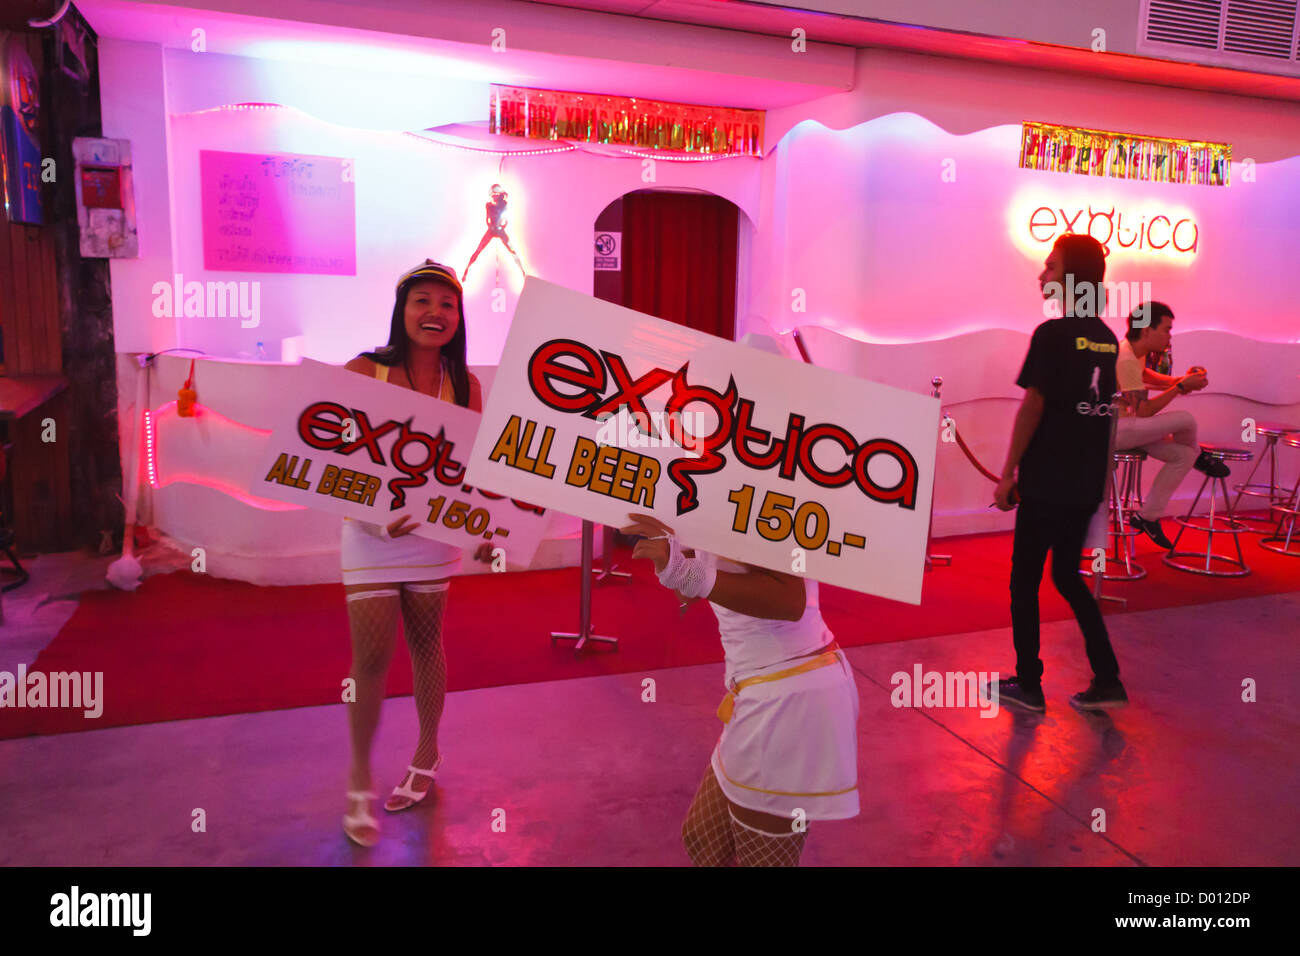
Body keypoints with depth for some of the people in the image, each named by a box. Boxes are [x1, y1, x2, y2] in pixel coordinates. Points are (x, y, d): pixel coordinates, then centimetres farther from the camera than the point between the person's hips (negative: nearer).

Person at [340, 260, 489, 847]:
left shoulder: (463, 386, -2)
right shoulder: (363, 371, -9)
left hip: (433, 532, 2)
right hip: (369, 533, -2)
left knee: (426, 644, 14)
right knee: (372, 657, -1)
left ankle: (427, 753, 36)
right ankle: (360, 773, 22)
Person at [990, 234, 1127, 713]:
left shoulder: (1054, 334, -12)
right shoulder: (1106, 338, 9)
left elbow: (1033, 406, -14)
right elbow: (1104, 411, 15)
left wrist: (1008, 473, -9)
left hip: (1047, 482, -7)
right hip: (1087, 483, 7)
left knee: (1024, 581, 5)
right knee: (1068, 576, 18)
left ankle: (1028, 684, 13)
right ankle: (1106, 680, 16)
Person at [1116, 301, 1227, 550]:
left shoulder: (1135, 353, 10)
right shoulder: (1125, 359, -21)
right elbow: (1144, 411, -22)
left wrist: (1181, 380, 7)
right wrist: (1182, 387, -14)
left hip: (1125, 427, 11)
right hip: (1114, 429, -11)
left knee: (1183, 455, 4)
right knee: (1185, 420, -19)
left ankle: (1147, 517, 8)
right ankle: (1198, 456, 17)